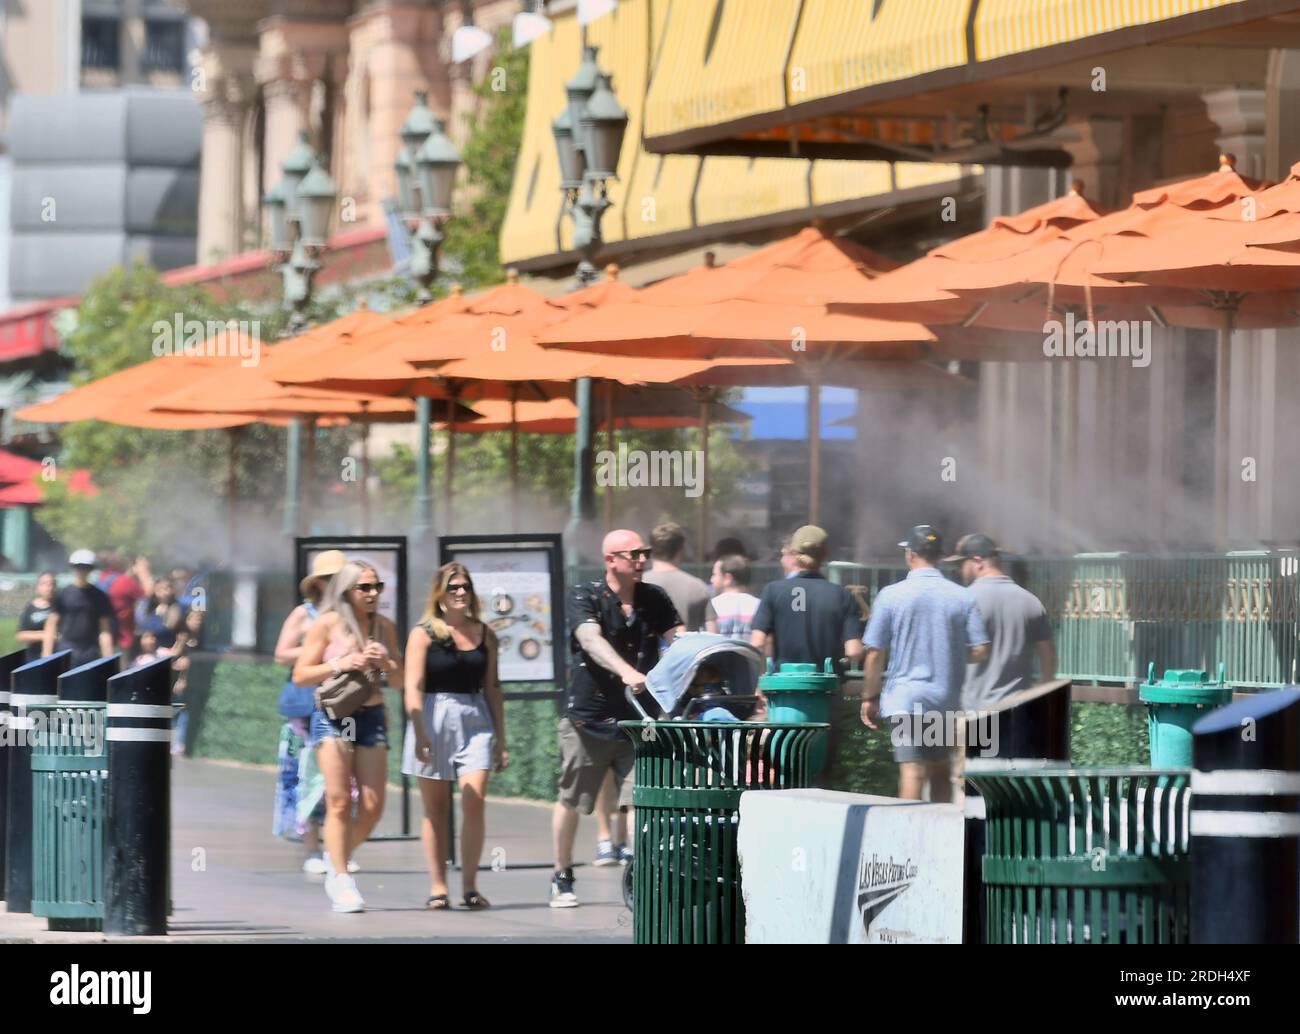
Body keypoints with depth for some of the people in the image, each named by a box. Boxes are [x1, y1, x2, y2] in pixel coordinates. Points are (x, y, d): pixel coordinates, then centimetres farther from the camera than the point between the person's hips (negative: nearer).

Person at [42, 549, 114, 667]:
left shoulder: (99, 596, 6)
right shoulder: (62, 594, 5)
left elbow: (105, 630, 6)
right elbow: (51, 626, 5)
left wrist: (107, 658, -1)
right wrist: (46, 656, -2)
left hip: (91, 653, 1)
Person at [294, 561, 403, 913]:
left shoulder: (384, 627, 11)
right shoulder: (328, 624, -2)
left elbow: (398, 681, 15)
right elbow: (300, 675, -2)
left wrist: (385, 662, -6)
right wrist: (338, 665, -15)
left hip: (372, 716, 4)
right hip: (332, 716, -4)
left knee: (373, 806, -2)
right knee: (340, 802, -10)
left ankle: (337, 865, 20)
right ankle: (342, 883, -6)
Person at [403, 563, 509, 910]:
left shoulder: (484, 635, 11)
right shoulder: (423, 634, 0)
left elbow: (492, 688, 15)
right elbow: (413, 687, -6)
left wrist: (501, 740, 13)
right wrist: (420, 735, -16)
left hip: (475, 722, 2)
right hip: (434, 720, -2)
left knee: (473, 803, -11)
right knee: (436, 809, 3)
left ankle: (470, 886, -6)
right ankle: (438, 887, 8)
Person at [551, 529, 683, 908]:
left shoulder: (654, 599, 7)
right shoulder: (585, 597, -6)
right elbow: (591, 640, -24)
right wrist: (626, 671, -41)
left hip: (637, 719, 3)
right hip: (588, 718, -3)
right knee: (571, 801, 9)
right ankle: (562, 877, 25)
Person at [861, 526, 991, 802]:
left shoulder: (891, 595, -6)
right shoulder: (963, 597, 0)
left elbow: (875, 654, -4)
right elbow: (980, 652, -1)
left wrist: (869, 697, 7)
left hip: (904, 698, -3)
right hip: (947, 700, 3)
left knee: (912, 772, -8)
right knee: (941, 772, 17)